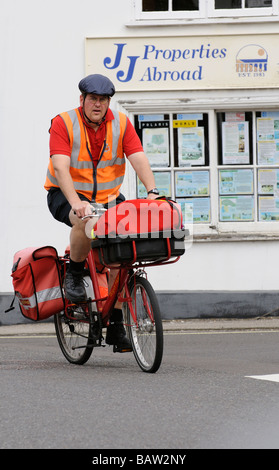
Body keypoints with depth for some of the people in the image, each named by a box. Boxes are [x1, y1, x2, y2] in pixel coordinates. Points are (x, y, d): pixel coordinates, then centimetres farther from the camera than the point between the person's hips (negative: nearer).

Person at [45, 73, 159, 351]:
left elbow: (138, 159, -13)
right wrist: (76, 203, -38)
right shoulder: (64, 123, -13)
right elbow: (60, 167, -24)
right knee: (86, 222, -38)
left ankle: (116, 325, -5)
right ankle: (74, 274, -9)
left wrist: (152, 191, -30)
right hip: (66, 195, -4)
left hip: (108, 197, 4)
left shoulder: (121, 124, -2)